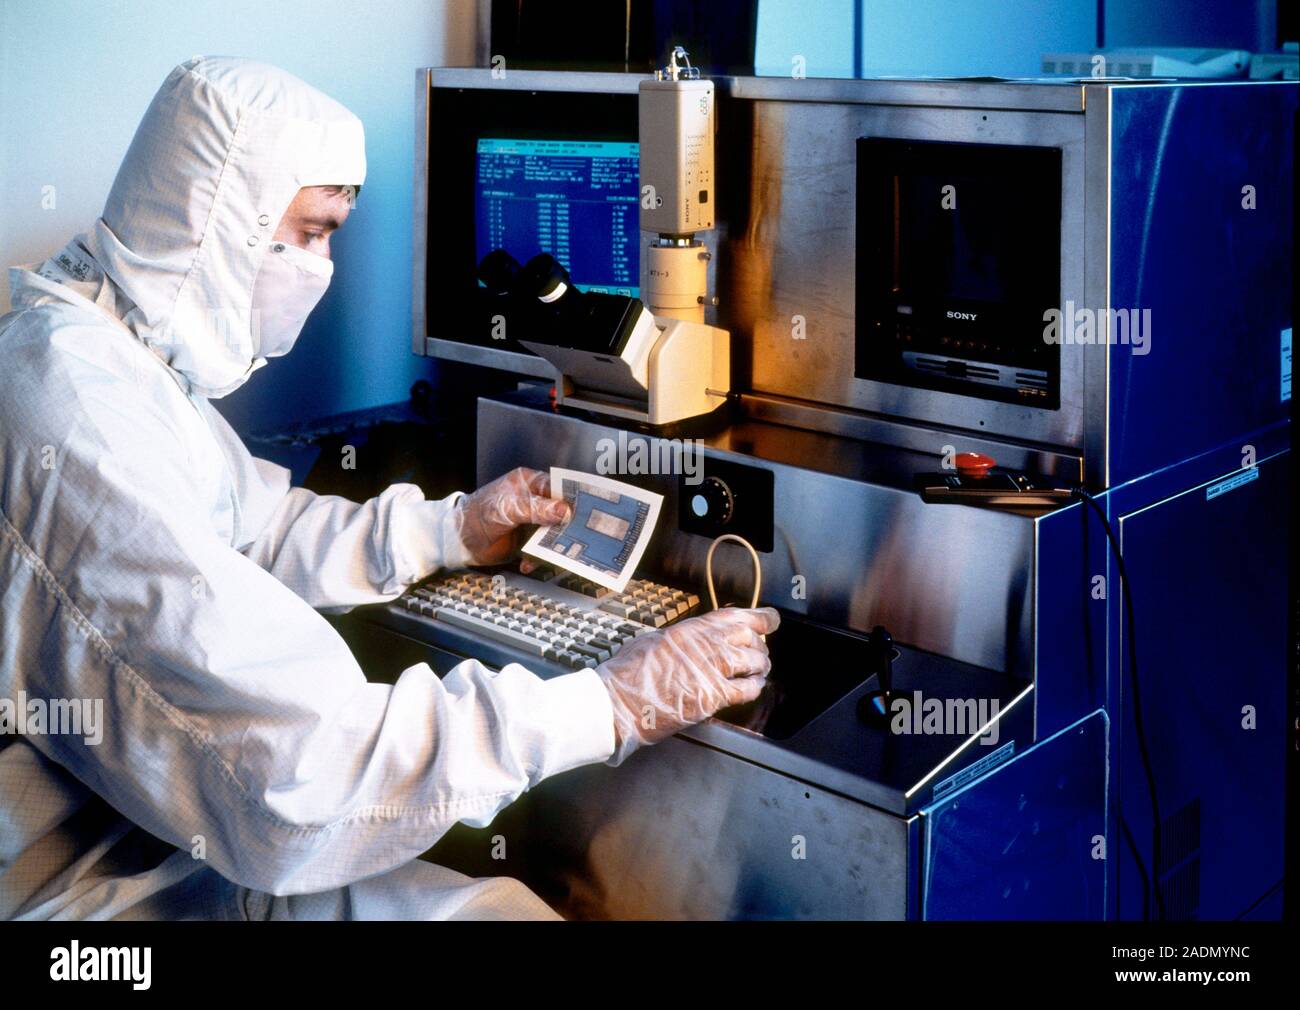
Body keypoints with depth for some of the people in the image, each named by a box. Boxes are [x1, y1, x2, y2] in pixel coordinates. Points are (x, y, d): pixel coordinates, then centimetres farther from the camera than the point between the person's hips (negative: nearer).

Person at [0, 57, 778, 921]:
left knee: (504, 904, 5)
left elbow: (259, 530, 20)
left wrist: (450, 530, 8)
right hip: (96, 888, -9)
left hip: (177, 842, 9)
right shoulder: (79, 416, -30)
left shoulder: (126, 359, 5)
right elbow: (302, 771, -33)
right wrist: (614, 704, -26)